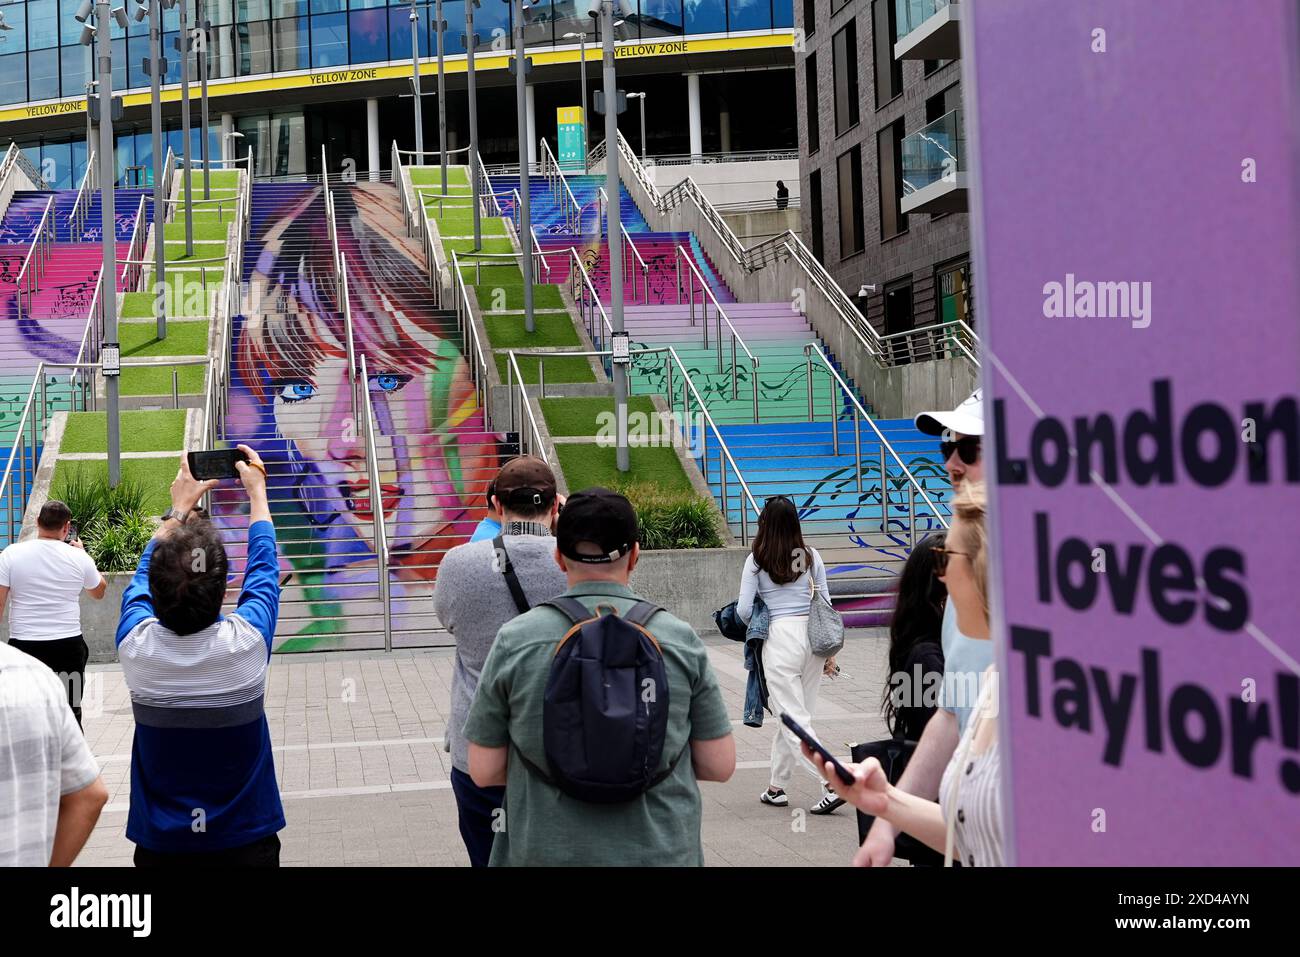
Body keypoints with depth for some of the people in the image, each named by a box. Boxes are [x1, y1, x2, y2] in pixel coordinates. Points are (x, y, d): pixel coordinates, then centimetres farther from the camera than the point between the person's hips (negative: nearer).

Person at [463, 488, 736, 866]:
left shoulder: (515, 640, -8)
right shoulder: (680, 639, -7)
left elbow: (484, 771, -5)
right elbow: (719, 765, -4)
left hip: (547, 850, 0)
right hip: (662, 852, 1)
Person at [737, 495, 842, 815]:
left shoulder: (756, 560, -5)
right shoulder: (811, 556, 5)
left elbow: (743, 610, -5)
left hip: (780, 636, -5)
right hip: (813, 635, 5)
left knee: (794, 719, -1)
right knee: (795, 714, 14)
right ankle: (777, 787, 23)